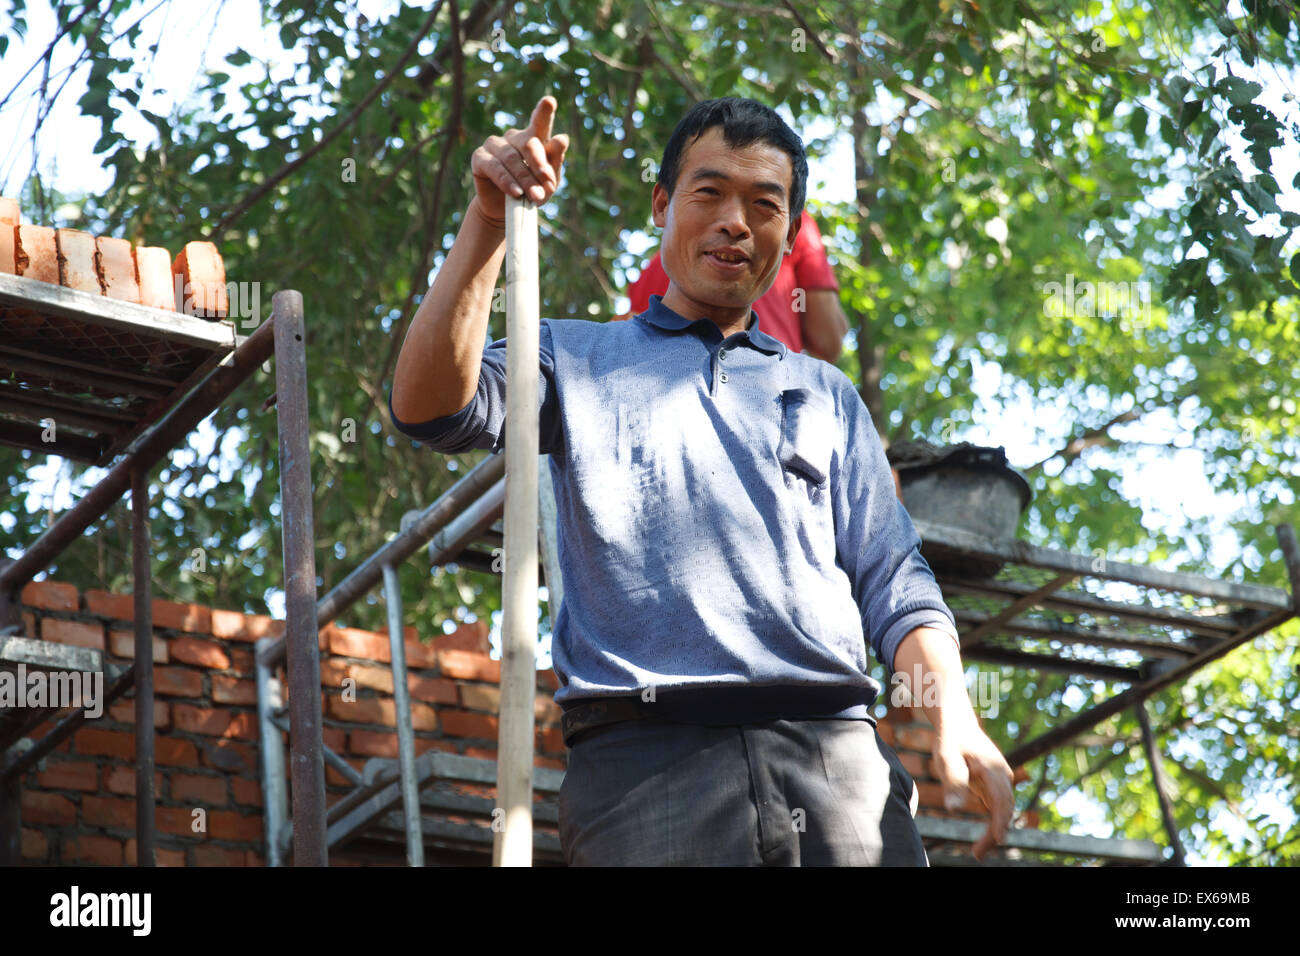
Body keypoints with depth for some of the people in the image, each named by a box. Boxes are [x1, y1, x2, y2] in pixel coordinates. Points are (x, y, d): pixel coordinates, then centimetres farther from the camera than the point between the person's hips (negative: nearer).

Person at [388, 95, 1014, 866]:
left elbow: (892, 579, 20)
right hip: (646, 753, -2)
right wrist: (490, 220, -6)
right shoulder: (579, 359, 22)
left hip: (834, 752, 3)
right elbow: (430, 406, 2)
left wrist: (956, 722, 1)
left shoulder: (826, 395, 29)